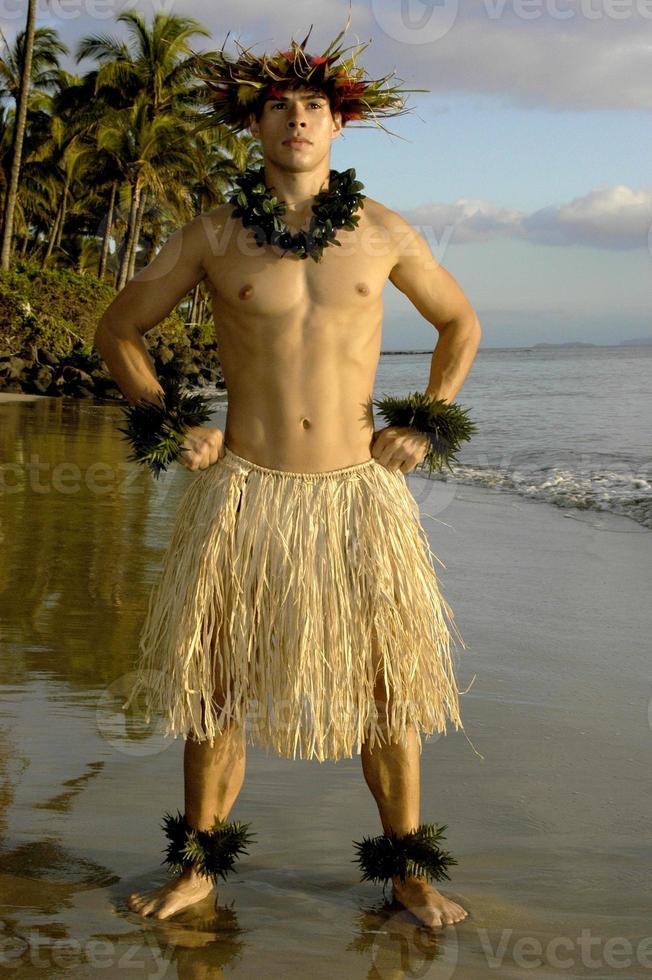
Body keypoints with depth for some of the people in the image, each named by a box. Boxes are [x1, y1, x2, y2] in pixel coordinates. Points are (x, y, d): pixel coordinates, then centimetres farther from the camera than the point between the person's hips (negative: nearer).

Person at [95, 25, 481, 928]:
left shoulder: (383, 233, 4)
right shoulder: (213, 236, 1)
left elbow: (462, 322, 19)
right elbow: (118, 330, 13)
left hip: (358, 491, 1)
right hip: (243, 491, -1)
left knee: (388, 687, 4)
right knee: (212, 686, 4)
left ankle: (408, 872, 21)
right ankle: (198, 868, 22)